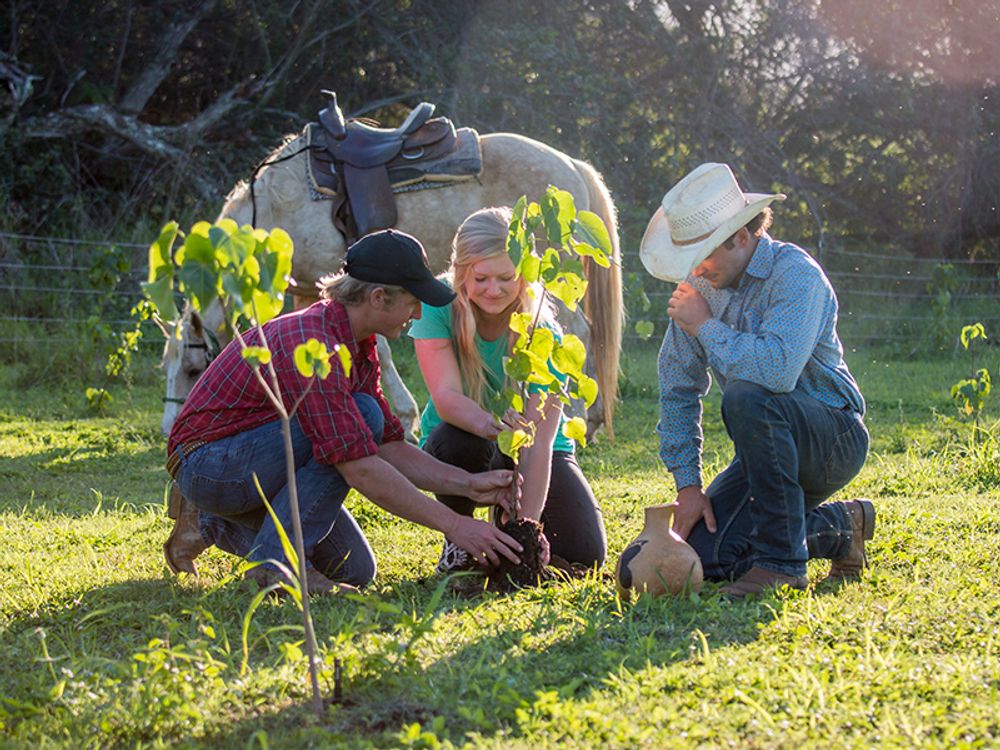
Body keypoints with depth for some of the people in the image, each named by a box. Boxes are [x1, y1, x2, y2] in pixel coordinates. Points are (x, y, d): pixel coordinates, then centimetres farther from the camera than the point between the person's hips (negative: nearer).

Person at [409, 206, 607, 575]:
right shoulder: (437, 308, -20)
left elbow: (538, 442, -30)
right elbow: (446, 396, -32)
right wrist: (486, 423, -55)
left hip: (535, 449, 1)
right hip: (461, 446, -1)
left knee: (584, 554, -19)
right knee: (459, 441, -38)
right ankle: (458, 539, -8)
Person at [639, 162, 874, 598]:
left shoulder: (795, 273, -19)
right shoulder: (701, 285, 2)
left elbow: (777, 370, -36)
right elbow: (677, 388, 7)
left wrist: (706, 326, -21)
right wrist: (687, 484, -1)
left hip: (835, 438, -7)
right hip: (771, 448, 7)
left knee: (747, 397, -35)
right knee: (704, 557, -12)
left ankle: (781, 561, -23)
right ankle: (839, 527, 12)